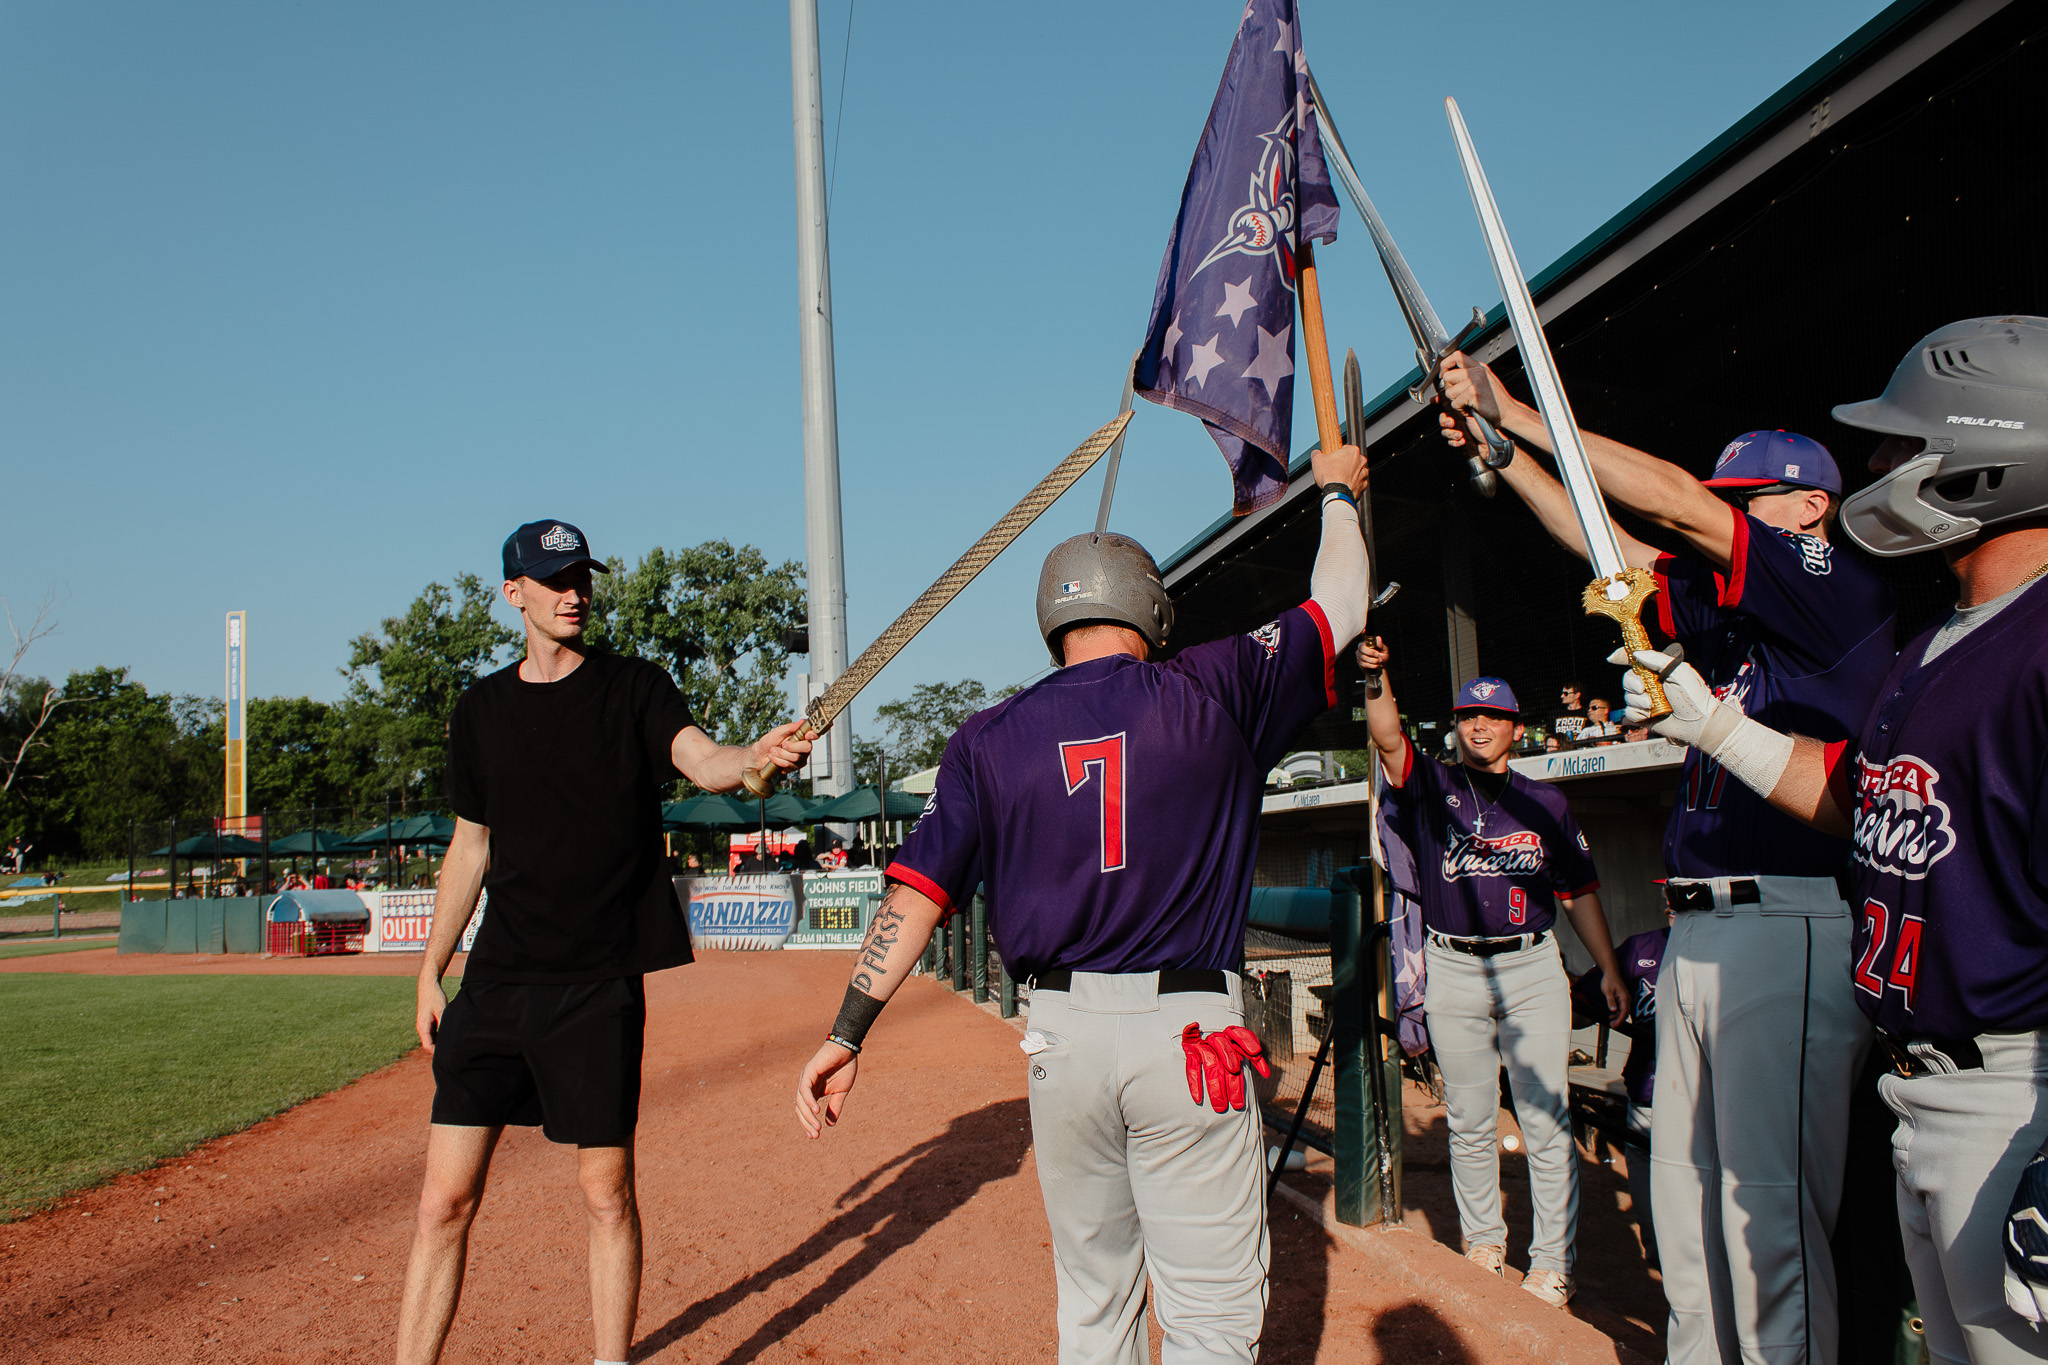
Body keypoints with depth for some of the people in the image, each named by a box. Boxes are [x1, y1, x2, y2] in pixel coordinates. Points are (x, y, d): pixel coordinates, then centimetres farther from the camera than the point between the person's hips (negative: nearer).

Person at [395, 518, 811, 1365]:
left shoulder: (635, 689, 1)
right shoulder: (480, 710, 11)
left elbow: (699, 760, -18)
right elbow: (470, 849, 16)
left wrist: (755, 755, -40)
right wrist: (431, 972, 12)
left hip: (599, 983, -3)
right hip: (494, 979, 3)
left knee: (606, 1192, 4)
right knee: (446, 1198, 3)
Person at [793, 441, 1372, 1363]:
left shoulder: (989, 739, 4)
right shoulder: (1213, 691, -1)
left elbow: (918, 889, -1)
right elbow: (1340, 604, 12)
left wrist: (847, 1031, 2)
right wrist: (1337, 493, 29)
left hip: (1062, 1035, 3)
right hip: (1188, 1030, -3)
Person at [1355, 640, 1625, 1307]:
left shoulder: (1546, 801, 10)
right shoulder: (1433, 786, 5)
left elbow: (1579, 891, 14)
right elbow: (1389, 739, -14)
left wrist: (1610, 970, 11)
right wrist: (1377, 680, -31)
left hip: (1533, 966, 1)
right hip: (1454, 971, 0)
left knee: (1547, 1118, -1)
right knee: (1469, 1120, 9)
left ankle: (1552, 1260, 9)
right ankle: (1482, 1241, 24)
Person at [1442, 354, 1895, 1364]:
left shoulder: (1844, 589, -4)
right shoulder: (1727, 611, 19)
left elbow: (1674, 503, -10)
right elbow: (1609, 546, 17)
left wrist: (1518, 411, -7)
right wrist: (1499, 446, 10)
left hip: (1789, 929, -9)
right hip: (1696, 931, 9)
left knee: (1768, 1201, -6)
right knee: (1685, 1182, 14)